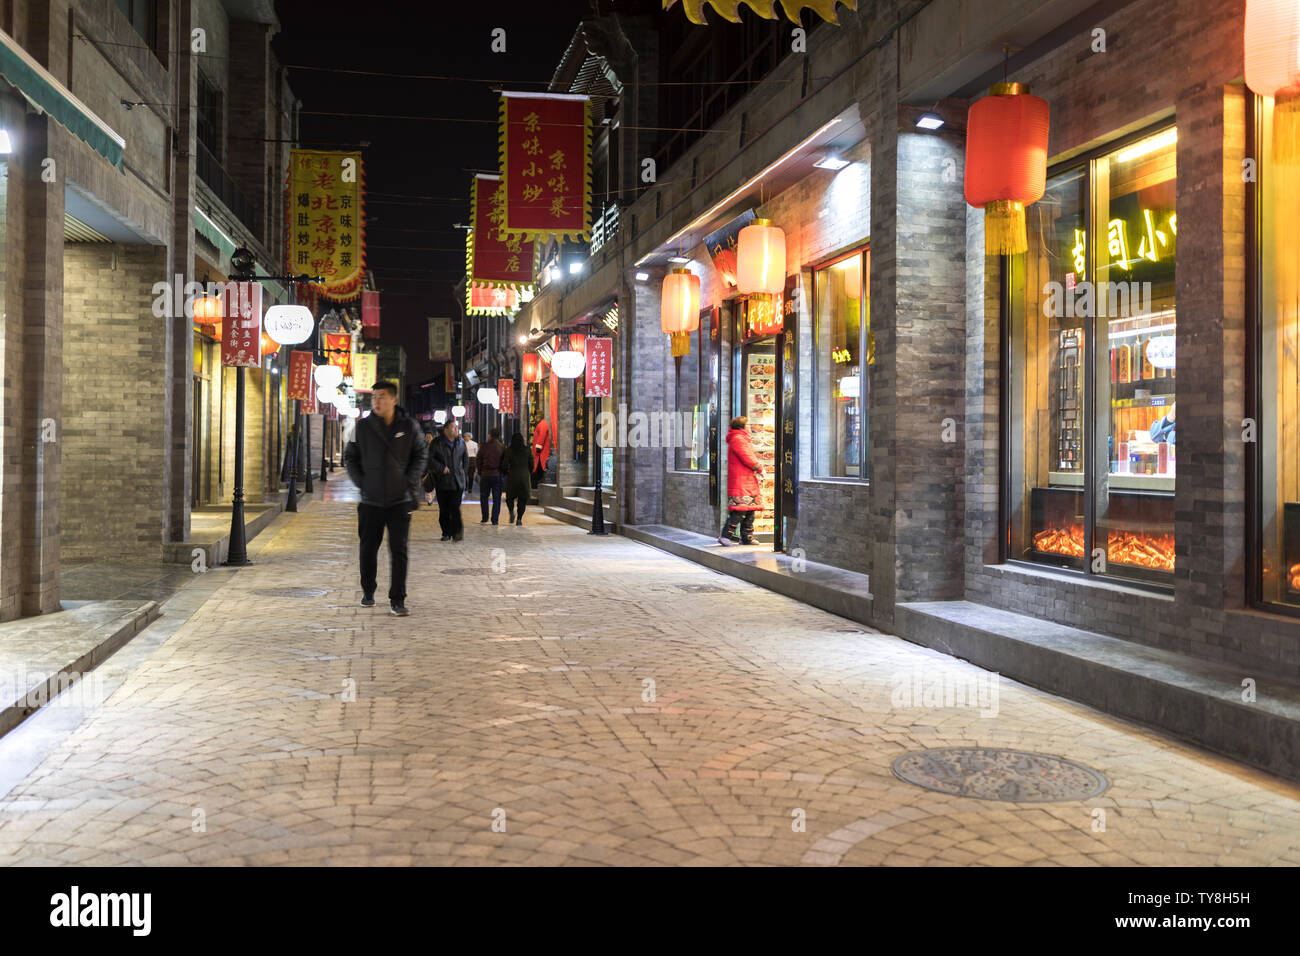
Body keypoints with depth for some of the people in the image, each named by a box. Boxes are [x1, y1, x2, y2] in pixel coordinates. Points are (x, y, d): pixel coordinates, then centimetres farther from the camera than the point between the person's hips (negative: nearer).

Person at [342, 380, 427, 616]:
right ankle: (368, 593, 30)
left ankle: (397, 600, 3)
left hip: (400, 500, -1)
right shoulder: (363, 427, -2)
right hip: (371, 500, 1)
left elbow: (420, 455, 9)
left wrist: (410, 481, -2)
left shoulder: (409, 426, -2)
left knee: (399, 550, -4)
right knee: (368, 549, 11)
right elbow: (350, 457, 9)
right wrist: (361, 482, -1)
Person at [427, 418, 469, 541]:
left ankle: (456, 532, -9)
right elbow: (429, 459, -6)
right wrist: (441, 468, -13)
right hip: (442, 482, -1)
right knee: (443, 509, 4)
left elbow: (465, 459, 20)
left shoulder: (461, 442, 9)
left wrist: (464, 474, 14)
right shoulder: (437, 443, -2)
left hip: (458, 482, 1)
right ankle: (446, 533, 14)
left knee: (455, 508, -9)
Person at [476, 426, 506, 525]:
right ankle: (495, 520, 3)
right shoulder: (502, 447, -3)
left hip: (486, 475, 0)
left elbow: (479, 461, 1)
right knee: (497, 498, 5)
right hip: (498, 475, 1)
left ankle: (484, 518, 10)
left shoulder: (483, 446, -4)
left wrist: (480, 473, 11)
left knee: (484, 497, 14)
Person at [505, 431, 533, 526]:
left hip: (512, 476, -1)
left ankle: (512, 509, -15)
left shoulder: (509, 450, -3)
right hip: (525, 476, 1)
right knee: (523, 498, 8)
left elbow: (506, 464, -6)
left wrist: (506, 473, 11)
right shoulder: (527, 450, 1)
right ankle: (519, 518, -2)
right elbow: (531, 464, 2)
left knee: (510, 496, 14)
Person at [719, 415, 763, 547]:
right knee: (739, 509, -16)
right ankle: (726, 535, -15)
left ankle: (747, 537, 14)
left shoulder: (743, 439, 24)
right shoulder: (737, 439, -11)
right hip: (740, 482, -11)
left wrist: (758, 465, 7)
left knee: (750, 509, 10)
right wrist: (759, 468, -4)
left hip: (748, 480, 11)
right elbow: (747, 458, -16)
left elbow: (751, 456, 25)